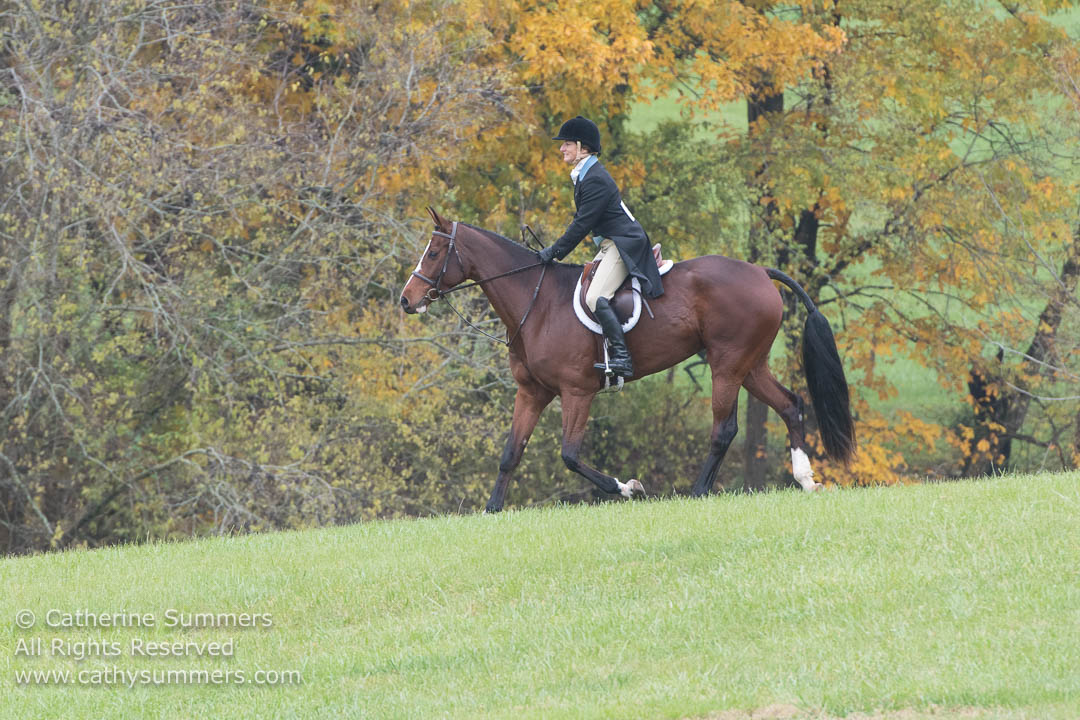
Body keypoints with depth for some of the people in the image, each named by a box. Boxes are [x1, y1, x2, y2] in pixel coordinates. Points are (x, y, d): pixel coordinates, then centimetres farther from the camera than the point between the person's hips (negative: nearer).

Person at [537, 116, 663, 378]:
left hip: (625, 243, -11)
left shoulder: (596, 180, -18)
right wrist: (555, 251, 18)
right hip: (610, 244, 11)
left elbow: (582, 224, -20)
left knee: (596, 297, -25)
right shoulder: (583, 176, 14)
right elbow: (582, 221, 21)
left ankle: (621, 357, -27)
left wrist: (554, 253, -15)